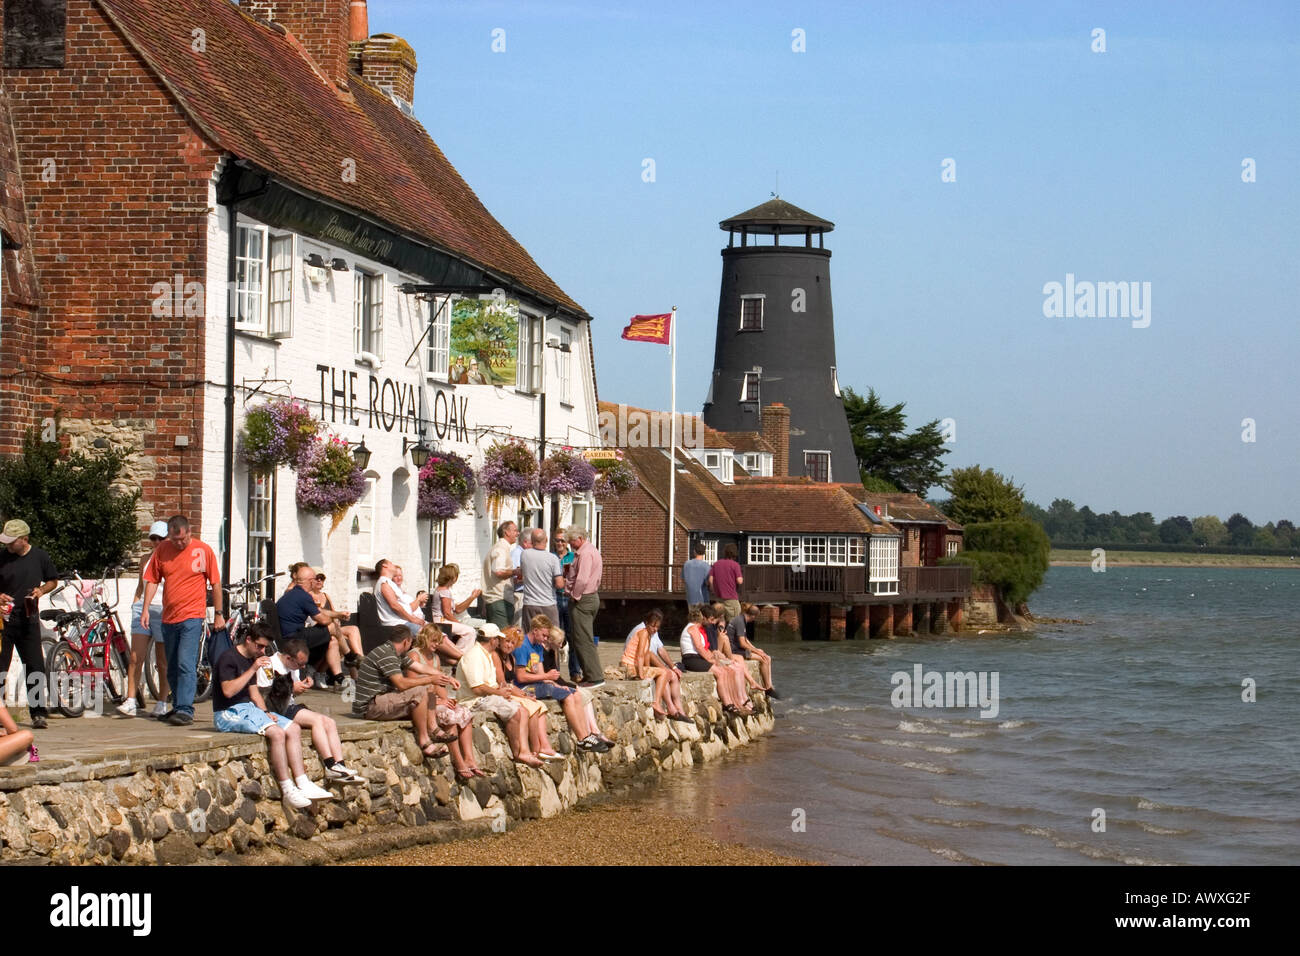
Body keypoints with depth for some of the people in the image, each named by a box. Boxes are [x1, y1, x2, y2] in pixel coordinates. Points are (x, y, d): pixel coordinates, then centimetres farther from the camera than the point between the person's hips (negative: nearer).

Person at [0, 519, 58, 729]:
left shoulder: (40, 556, 2)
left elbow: (53, 581, 15)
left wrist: (41, 590, -5)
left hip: (28, 619, 0)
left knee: (35, 666, -1)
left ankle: (39, 713, 4)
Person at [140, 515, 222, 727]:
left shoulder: (203, 551, -3)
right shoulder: (162, 550, 5)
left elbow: (215, 583, 3)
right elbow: (152, 581, 8)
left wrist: (218, 614, 4)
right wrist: (146, 608, -1)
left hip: (192, 616, -5)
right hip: (168, 618, 5)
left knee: (186, 664, -15)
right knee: (172, 668, 12)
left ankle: (185, 710, -17)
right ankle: (178, 707, 23)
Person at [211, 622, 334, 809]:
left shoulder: (251, 660, 17)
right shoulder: (229, 658, -11)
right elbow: (228, 690, -24)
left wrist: (265, 712, 1)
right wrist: (252, 670, -23)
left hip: (249, 708, 10)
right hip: (229, 714, -10)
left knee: (293, 730, -5)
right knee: (277, 733, -28)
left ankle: (303, 785, -9)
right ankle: (287, 791, -25)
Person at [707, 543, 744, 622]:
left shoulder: (716, 564, 8)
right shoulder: (735, 565, -7)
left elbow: (710, 579, 4)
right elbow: (739, 581, -13)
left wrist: (713, 591, 17)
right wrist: (742, 578, 8)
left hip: (719, 598, 5)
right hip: (731, 598, -5)